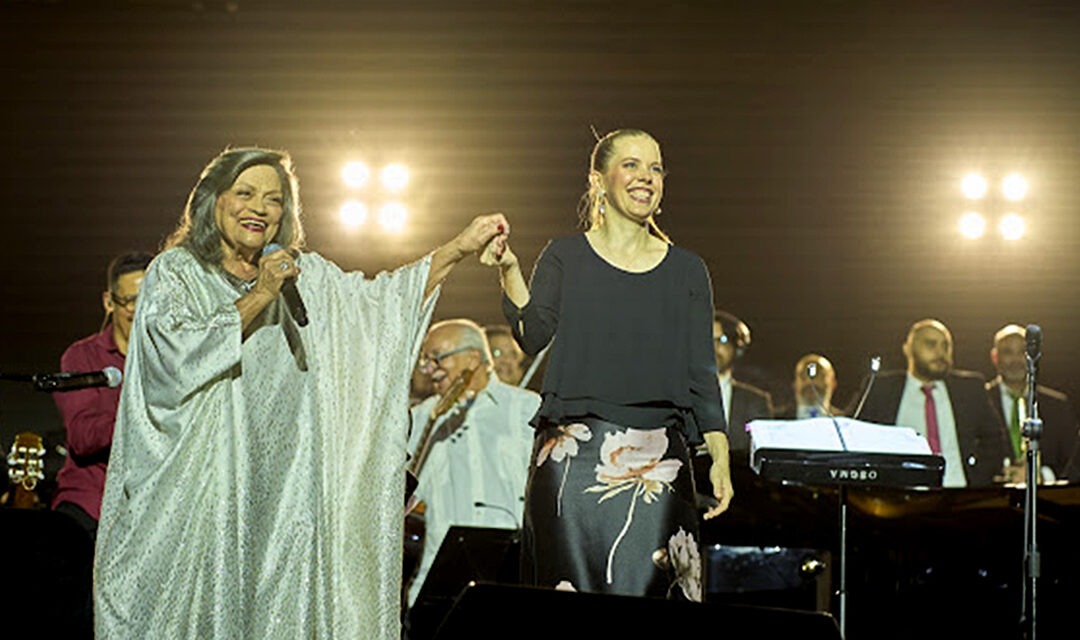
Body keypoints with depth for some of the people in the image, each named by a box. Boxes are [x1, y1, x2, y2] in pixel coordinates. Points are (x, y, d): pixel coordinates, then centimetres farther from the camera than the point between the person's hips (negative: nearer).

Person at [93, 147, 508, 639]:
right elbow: (180, 354, -14)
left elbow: (380, 298, 12)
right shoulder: (174, 272, 2)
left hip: (275, 491, 4)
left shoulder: (302, 276, 15)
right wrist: (260, 295, -12)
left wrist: (462, 246, 4)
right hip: (195, 484, -4)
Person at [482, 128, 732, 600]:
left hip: (657, 461, 1)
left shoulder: (686, 271, 12)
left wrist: (720, 459, 0)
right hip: (573, 455, -1)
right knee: (572, 592, -5)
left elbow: (701, 373, 9)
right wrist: (509, 270, -16)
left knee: (650, 590, -6)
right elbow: (533, 336, -3)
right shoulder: (565, 257, 9)